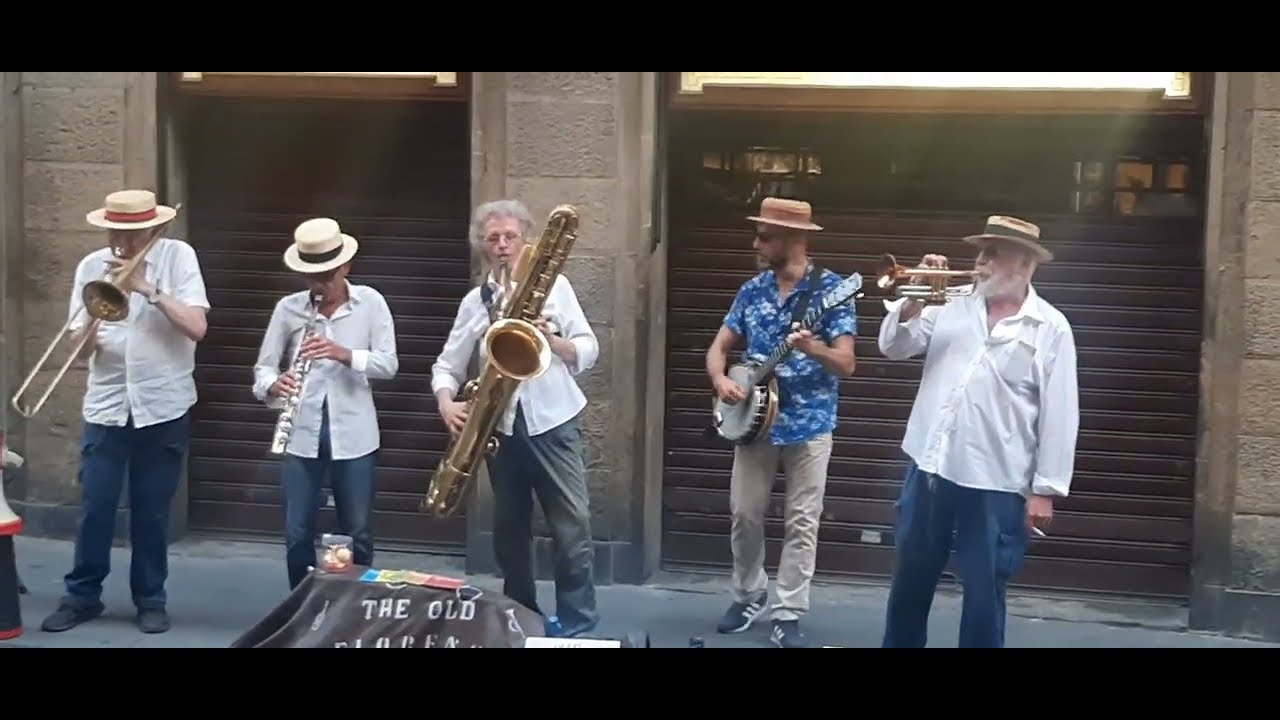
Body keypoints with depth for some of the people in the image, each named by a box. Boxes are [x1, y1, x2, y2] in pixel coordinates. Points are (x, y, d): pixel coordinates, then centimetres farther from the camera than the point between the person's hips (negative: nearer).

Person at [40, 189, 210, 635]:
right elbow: (80, 348, 2)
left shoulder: (178, 256, -3)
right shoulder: (91, 266, 3)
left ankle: (151, 600, 18)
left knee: (152, 512, 5)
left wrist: (149, 289, -19)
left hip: (163, 406, -2)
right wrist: (91, 323, -19)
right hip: (106, 406, 2)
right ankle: (81, 596, 18)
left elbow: (197, 328, -13)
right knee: (94, 509, 2)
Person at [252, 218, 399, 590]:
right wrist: (273, 384, -22)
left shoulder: (371, 302, -1)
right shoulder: (288, 308, 1)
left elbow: (389, 364, -7)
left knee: (357, 534, 7)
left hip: (353, 435, -1)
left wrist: (344, 353, -24)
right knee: (297, 534, 4)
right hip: (301, 435, 1)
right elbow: (264, 367, 1)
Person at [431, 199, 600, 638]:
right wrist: (447, 403, -10)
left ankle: (577, 618, 3)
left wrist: (553, 341, -18)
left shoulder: (554, 284, 3)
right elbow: (446, 367, 9)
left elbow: (589, 351, 1)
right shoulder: (474, 302, 9)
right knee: (510, 528, 10)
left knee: (571, 525, -6)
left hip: (553, 421, -3)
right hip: (501, 426, 3)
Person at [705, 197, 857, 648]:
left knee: (802, 522, 0)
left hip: (810, 423, -4)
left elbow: (847, 364, -12)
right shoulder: (752, 290, 5)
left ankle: (788, 617, 7)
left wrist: (811, 347, -32)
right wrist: (720, 380, -11)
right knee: (745, 514, 8)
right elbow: (718, 346, 10)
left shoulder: (831, 288, -8)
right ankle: (748, 598, 26)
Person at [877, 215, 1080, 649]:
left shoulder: (1051, 329, -2)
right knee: (909, 581, 16)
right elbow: (894, 348, 8)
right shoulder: (952, 305, 8)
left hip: (994, 484, -4)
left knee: (983, 593, 4)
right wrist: (912, 301, -9)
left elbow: (1058, 414, -4)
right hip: (929, 468, 4)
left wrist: (1045, 489, -7)